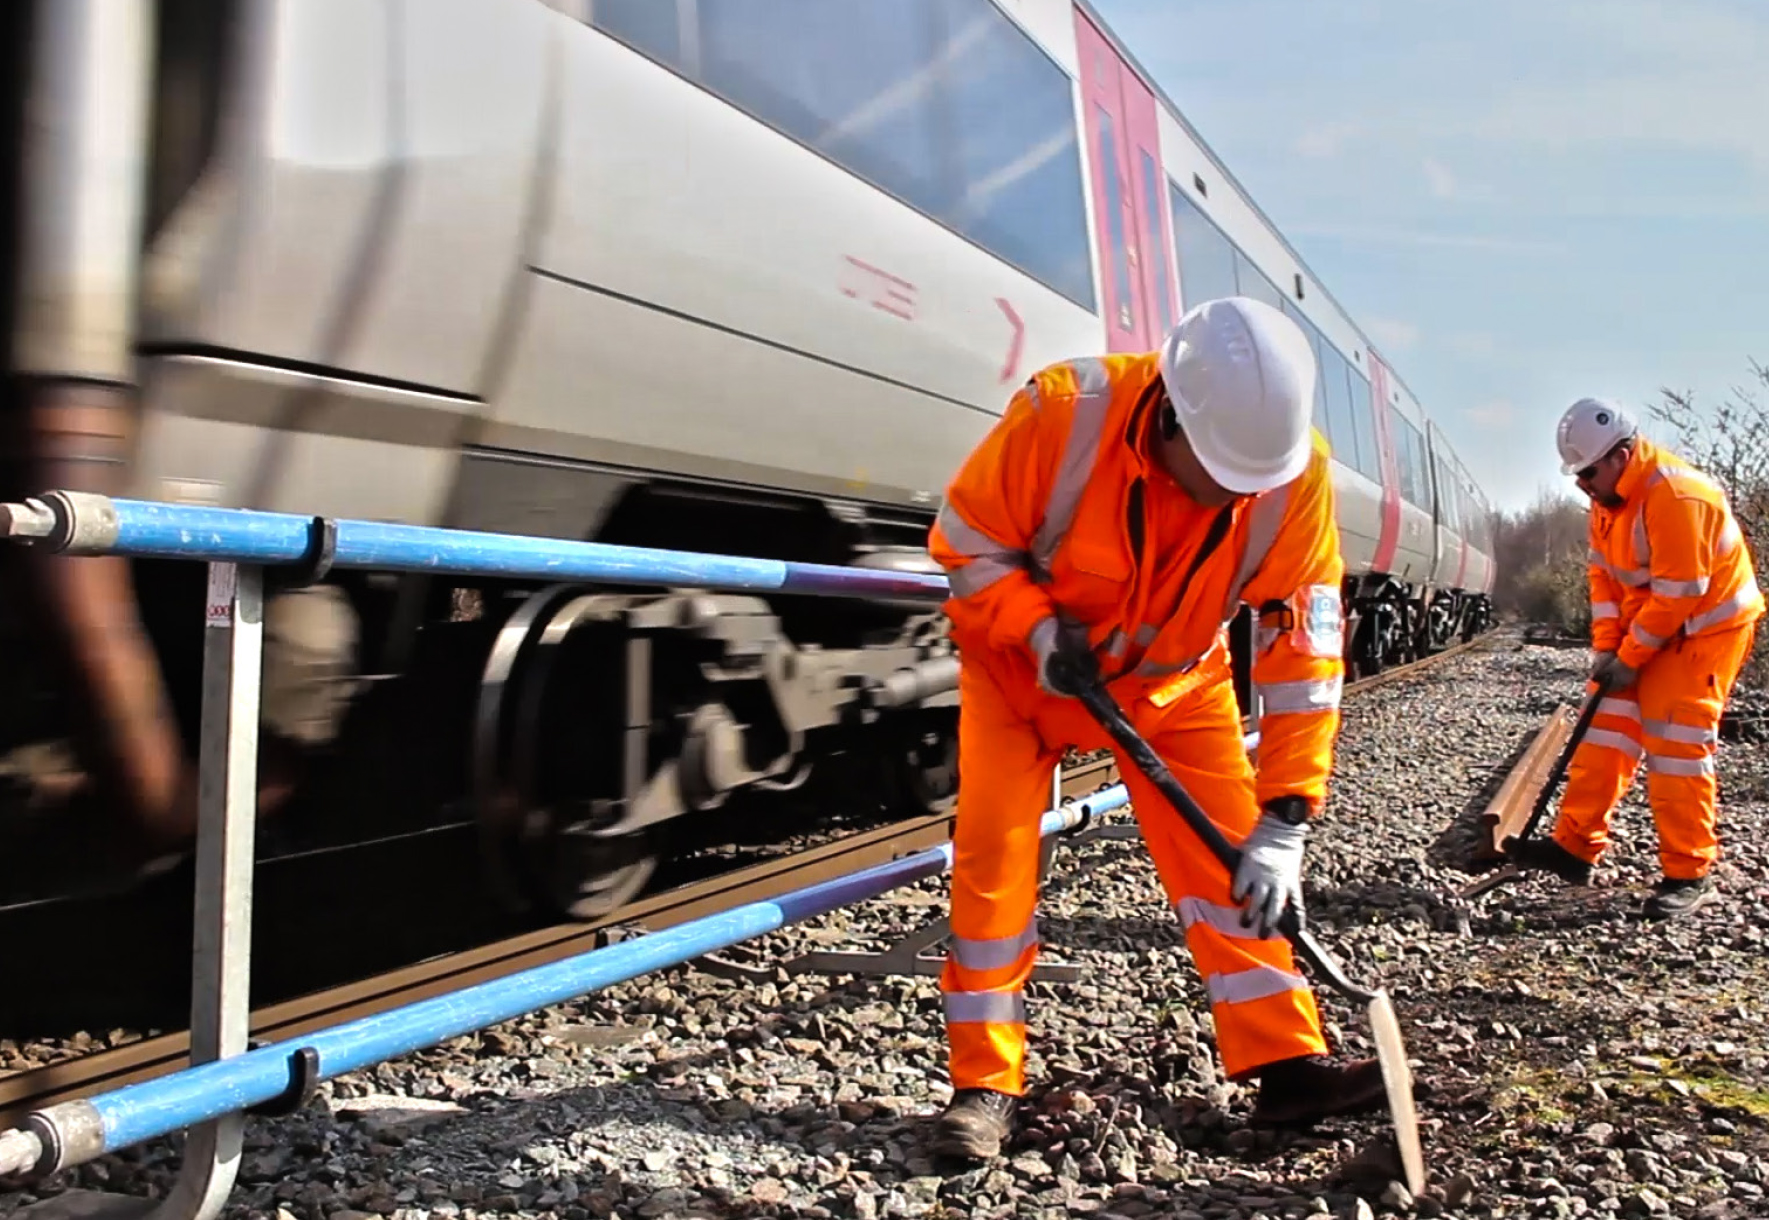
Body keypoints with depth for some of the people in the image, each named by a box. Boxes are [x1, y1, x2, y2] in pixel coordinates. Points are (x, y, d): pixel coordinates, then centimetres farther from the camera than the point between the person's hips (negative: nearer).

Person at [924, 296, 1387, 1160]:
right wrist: (1038, 630, -31)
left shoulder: (1296, 476, -26)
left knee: (1229, 855, -3)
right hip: (1021, 658, -2)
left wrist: (1283, 824, -24)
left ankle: (1285, 1063, 10)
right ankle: (985, 1084, 3)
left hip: (1174, 678, 2)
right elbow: (964, 538, -17)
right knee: (994, 852, -9)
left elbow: (1304, 656, -22)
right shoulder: (1065, 412, -33)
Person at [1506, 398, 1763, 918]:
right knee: (1609, 726, 4)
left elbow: (1679, 593, -26)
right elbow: (1603, 573, 5)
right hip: (1644, 629, 9)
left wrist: (1629, 659, -19)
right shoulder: (1608, 496, 0)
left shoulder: (1675, 495, -28)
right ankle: (1576, 846, 7)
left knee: (1676, 743, -10)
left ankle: (1689, 874, 1)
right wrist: (1606, 648, -3)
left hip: (1706, 625, -9)